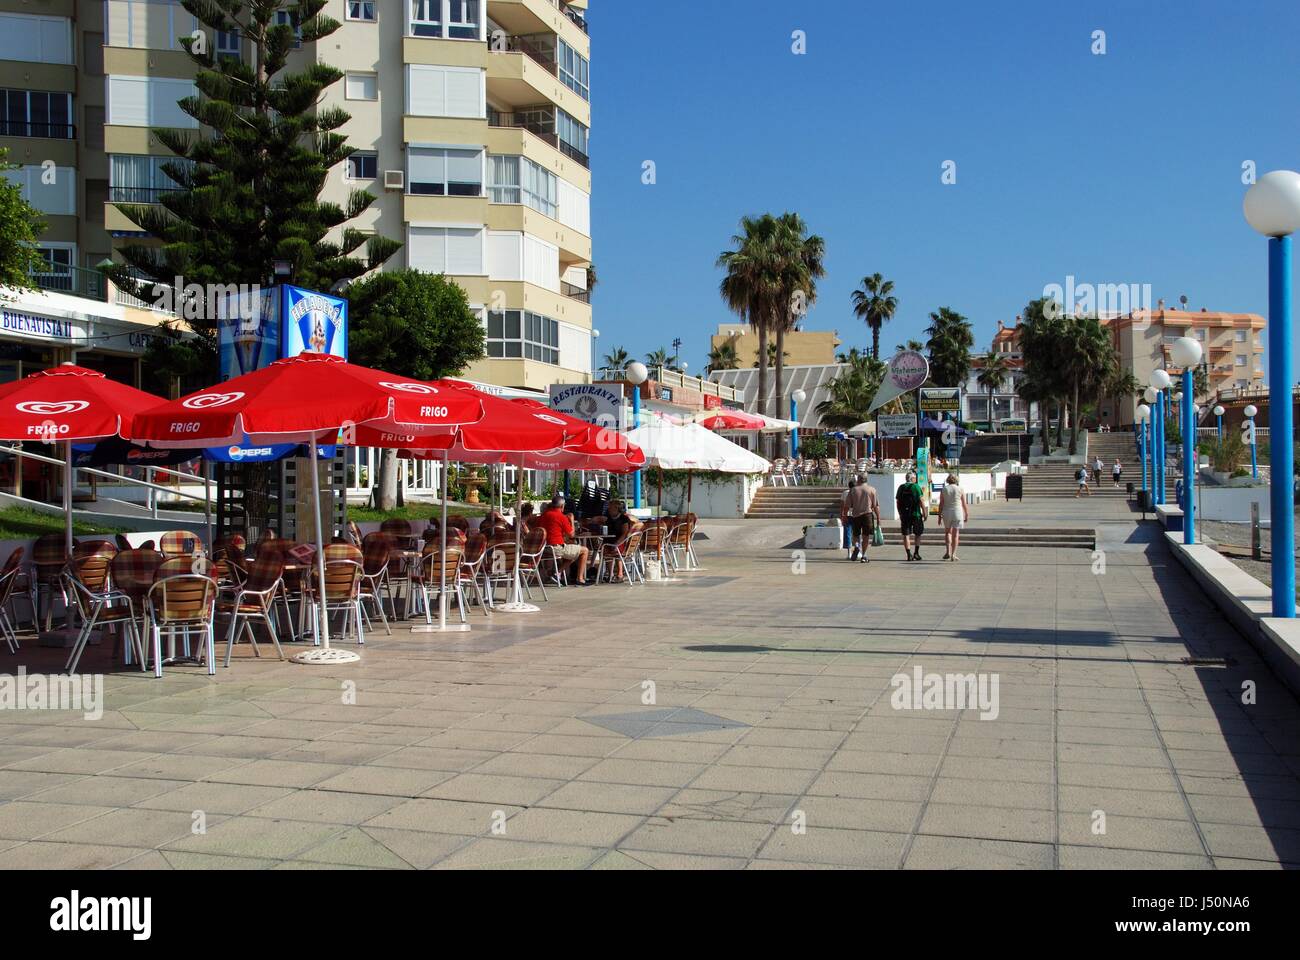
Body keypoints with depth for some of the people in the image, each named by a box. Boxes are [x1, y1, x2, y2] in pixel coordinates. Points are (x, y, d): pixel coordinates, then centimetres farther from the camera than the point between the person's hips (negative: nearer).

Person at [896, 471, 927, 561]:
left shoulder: (901, 488, 7)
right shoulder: (916, 486, -5)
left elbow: (897, 502, 9)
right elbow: (921, 501, -9)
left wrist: (900, 514, 18)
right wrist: (924, 513, -3)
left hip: (904, 514, 3)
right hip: (916, 513, -3)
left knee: (906, 534, 3)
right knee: (918, 533, 11)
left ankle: (909, 554, -1)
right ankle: (916, 553, 6)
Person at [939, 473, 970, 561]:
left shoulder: (943, 490, -2)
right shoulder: (960, 489, -3)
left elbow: (941, 504, -2)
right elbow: (964, 504, 0)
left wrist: (939, 516, 4)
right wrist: (967, 514, 11)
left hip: (946, 513, 1)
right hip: (957, 512, -1)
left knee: (947, 532, 19)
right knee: (955, 534, 6)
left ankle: (948, 551, 6)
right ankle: (953, 554, 4)